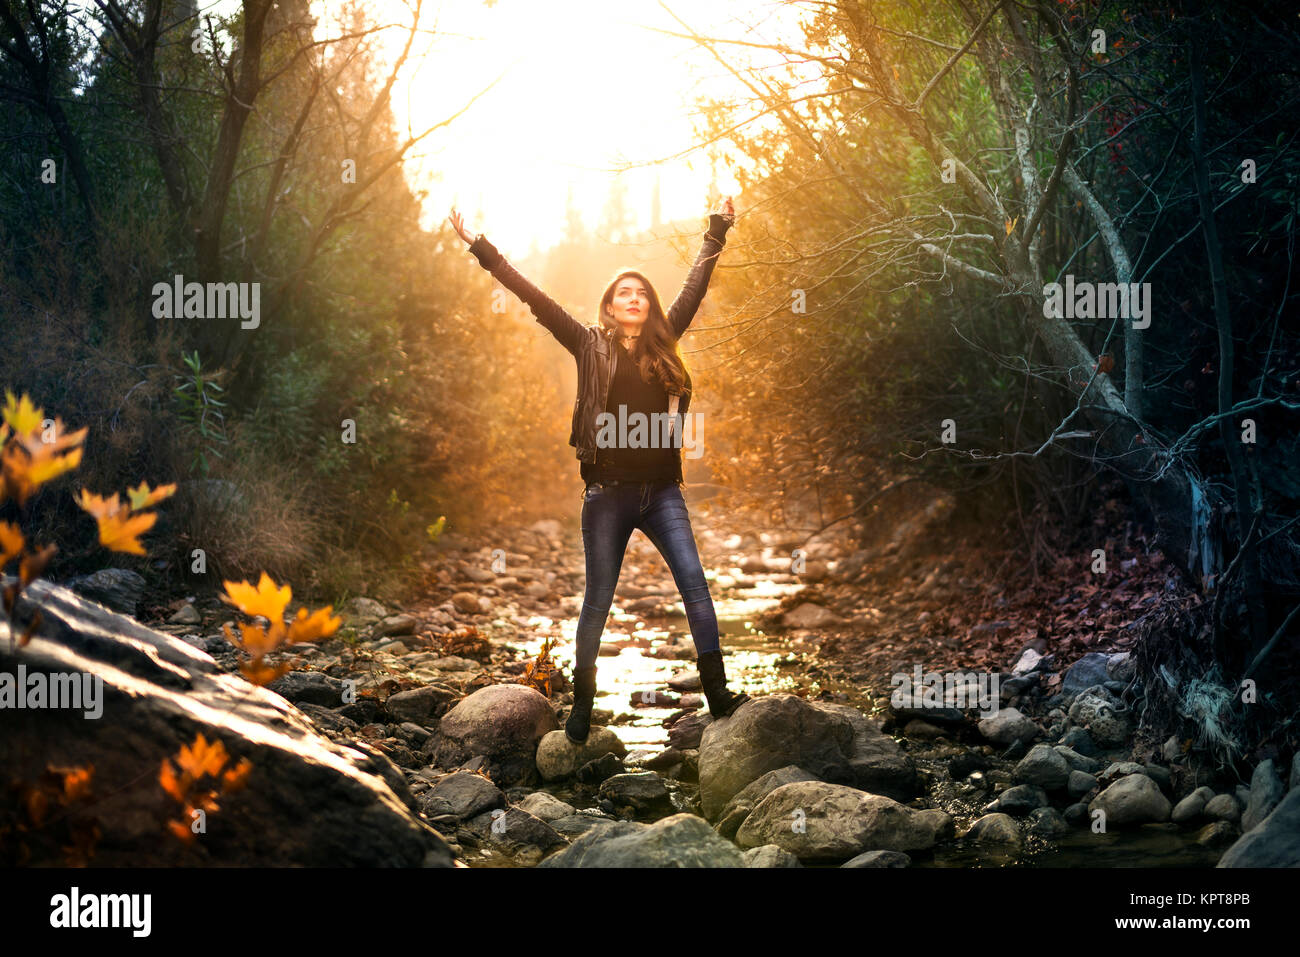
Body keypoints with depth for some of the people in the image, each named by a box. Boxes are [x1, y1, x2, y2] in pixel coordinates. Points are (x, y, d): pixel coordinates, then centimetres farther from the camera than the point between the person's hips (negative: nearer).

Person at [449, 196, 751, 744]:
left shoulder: (663, 344, 11)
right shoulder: (591, 346, 5)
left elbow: (694, 288, 20)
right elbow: (534, 299, 3)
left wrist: (717, 231, 27)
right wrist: (481, 249, 2)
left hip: (661, 491, 2)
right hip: (608, 492, -2)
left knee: (695, 582, -10)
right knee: (598, 600, 5)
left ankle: (718, 696, -9)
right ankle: (582, 705, 17)